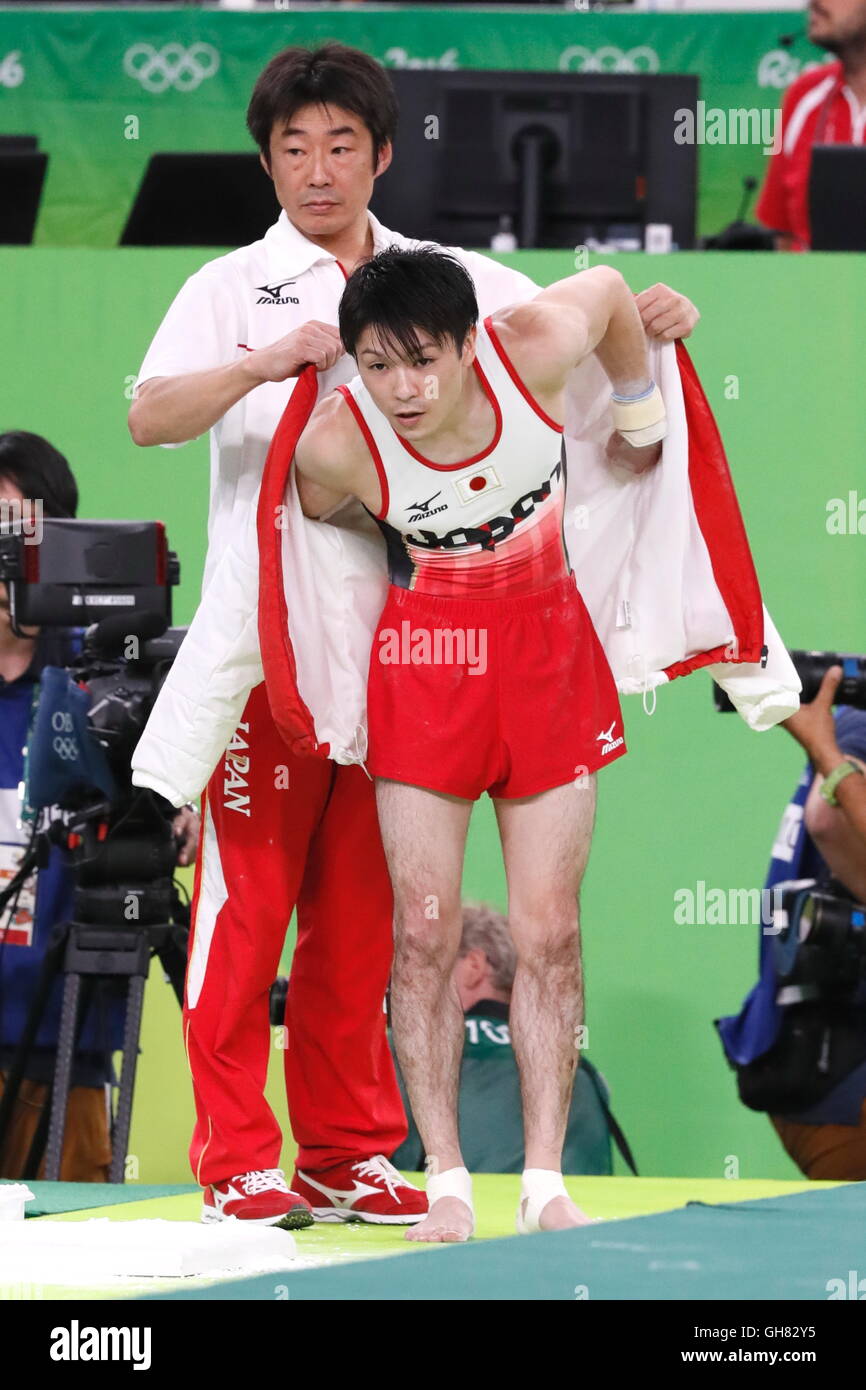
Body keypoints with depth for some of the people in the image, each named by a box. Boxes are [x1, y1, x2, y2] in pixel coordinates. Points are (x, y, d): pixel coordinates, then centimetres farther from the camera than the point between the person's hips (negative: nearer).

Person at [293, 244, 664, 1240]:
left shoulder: (537, 347, -24)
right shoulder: (335, 441, -24)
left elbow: (610, 290, -1)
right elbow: (309, 535, -1)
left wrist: (641, 417, 13)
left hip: (547, 646, 1)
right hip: (424, 662, -1)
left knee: (548, 933, 0)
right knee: (425, 931, -6)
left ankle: (545, 1183, 3)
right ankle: (446, 1183, 0)